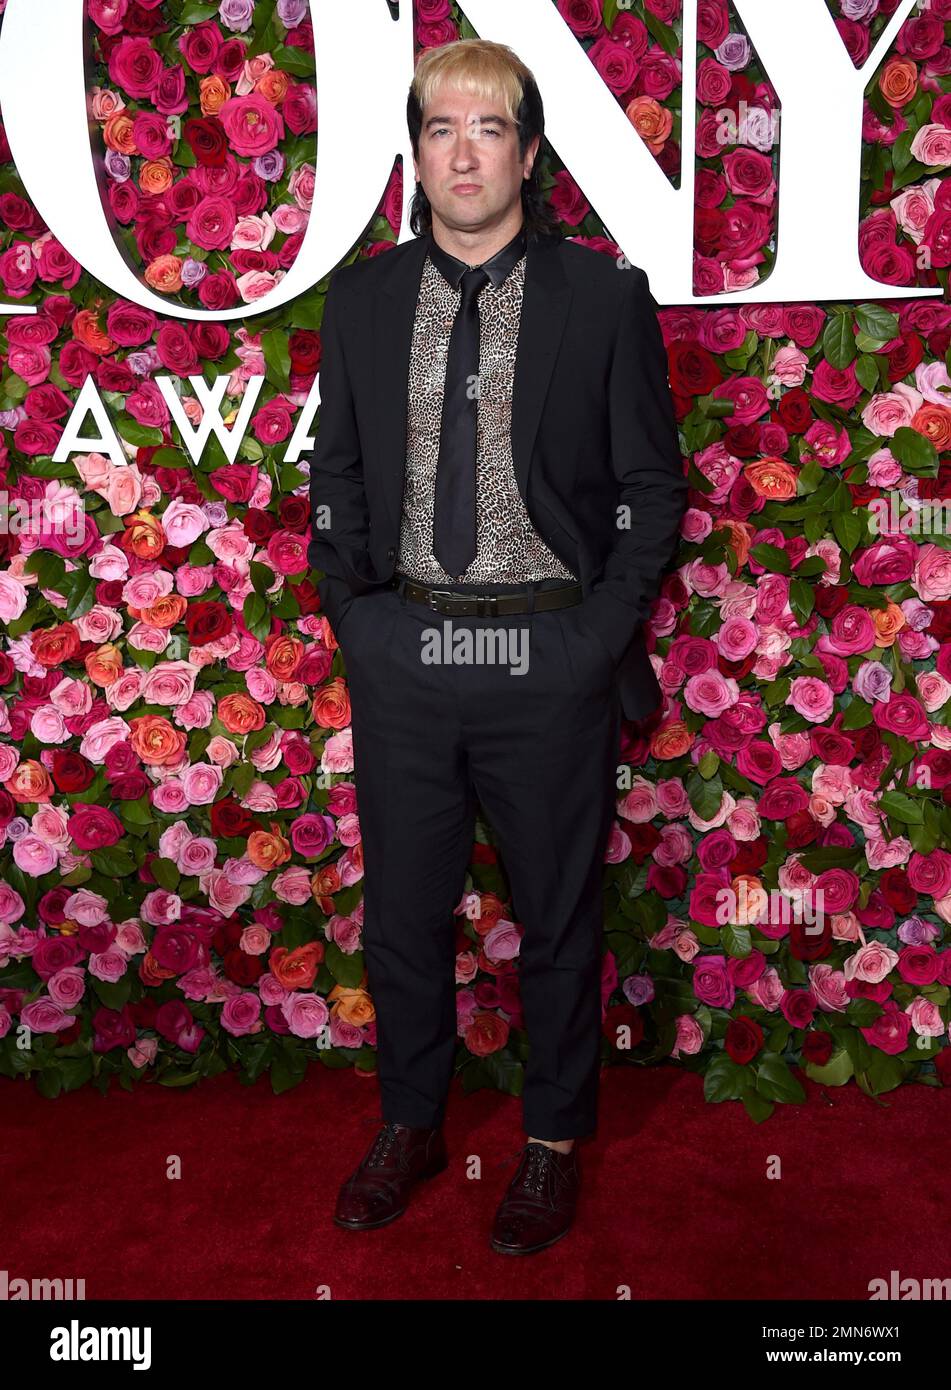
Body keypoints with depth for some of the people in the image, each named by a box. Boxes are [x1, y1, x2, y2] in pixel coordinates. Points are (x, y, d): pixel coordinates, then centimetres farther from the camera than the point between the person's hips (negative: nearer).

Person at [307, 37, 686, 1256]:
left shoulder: (606, 297, -1)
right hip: (401, 652, 3)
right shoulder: (361, 298, 7)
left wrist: (603, 639, -7)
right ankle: (410, 1124, 36)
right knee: (402, 910, 14)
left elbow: (653, 484, 0)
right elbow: (335, 476, 12)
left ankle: (553, 1142, 33)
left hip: (553, 654, -2)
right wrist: (351, 618, 2)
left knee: (557, 916, 12)